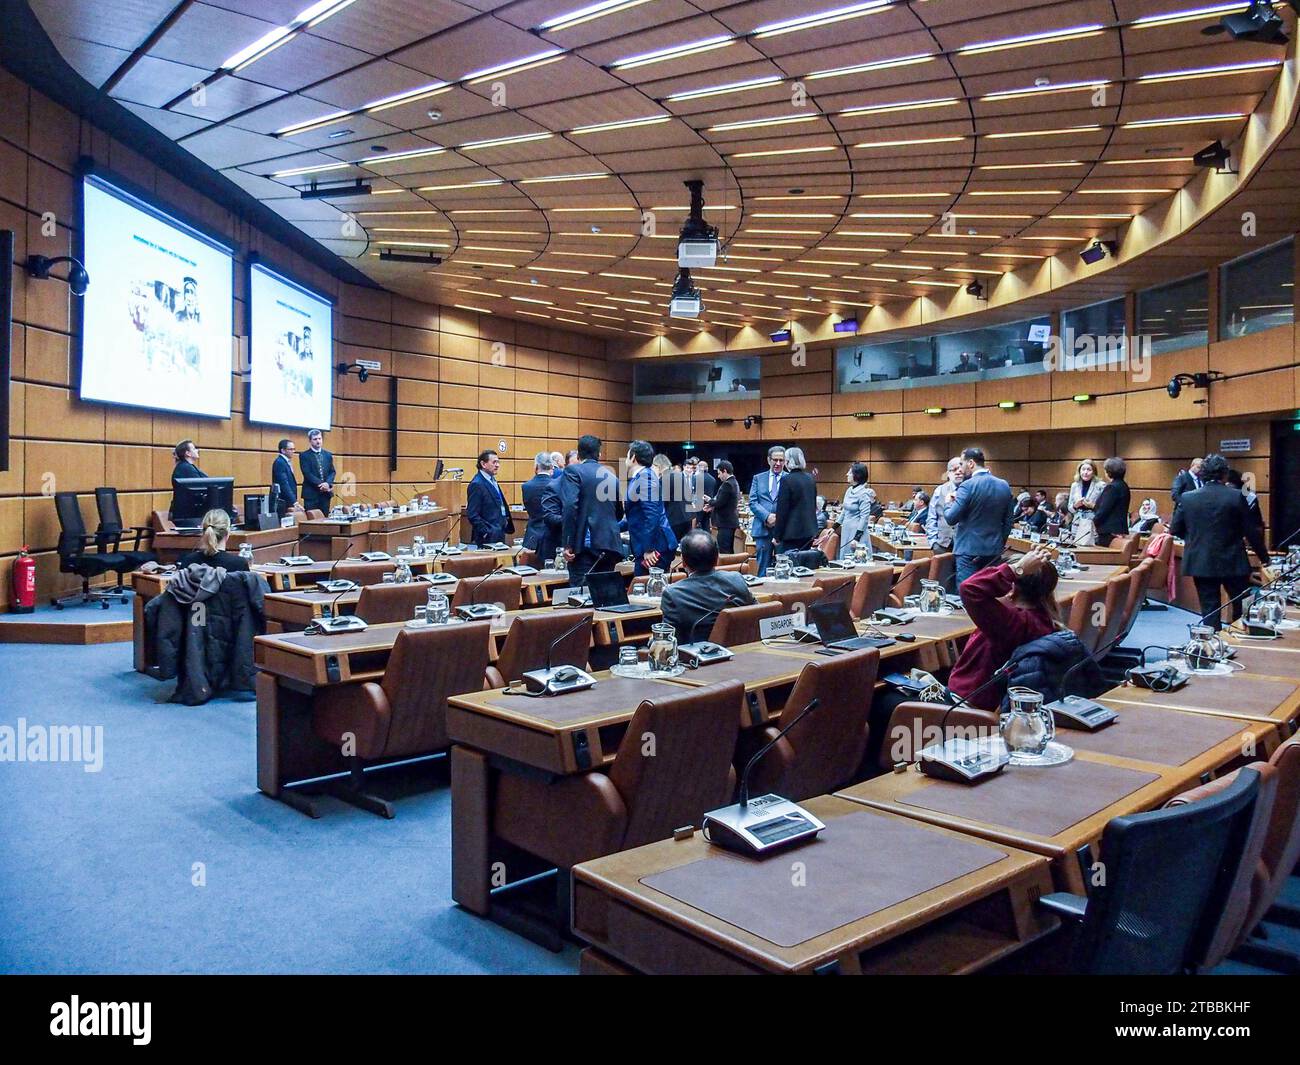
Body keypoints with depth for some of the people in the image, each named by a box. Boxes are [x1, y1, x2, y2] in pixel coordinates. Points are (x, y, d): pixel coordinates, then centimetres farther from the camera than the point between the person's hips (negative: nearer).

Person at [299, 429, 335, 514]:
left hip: (326, 493, 4)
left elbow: (332, 472, 9)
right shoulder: (304, 456, -2)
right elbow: (307, 474, -10)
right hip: (311, 493, -4)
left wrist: (328, 483, -11)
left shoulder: (328, 455, 13)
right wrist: (320, 484, -19)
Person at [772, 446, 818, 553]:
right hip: (809, 531, 7)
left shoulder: (787, 480, -12)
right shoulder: (810, 479, 8)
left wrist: (777, 536, -7)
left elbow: (782, 511, -12)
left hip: (792, 532, -7)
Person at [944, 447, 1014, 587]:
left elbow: (951, 518, -14)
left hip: (969, 551, -6)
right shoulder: (1004, 486, 6)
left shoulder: (968, 486, -13)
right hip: (994, 551, 6)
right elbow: (1007, 522, 12)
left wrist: (949, 503, 5)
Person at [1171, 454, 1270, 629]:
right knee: (1242, 608, 17)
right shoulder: (1236, 497, -9)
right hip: (1232, 562, -1)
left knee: (1209, 610, 7)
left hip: (1201, 563, 1)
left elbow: (1175, 530, 1)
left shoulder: (1187, 498, -4)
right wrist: (1264, 557, 10)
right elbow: (1251, 531, -4)